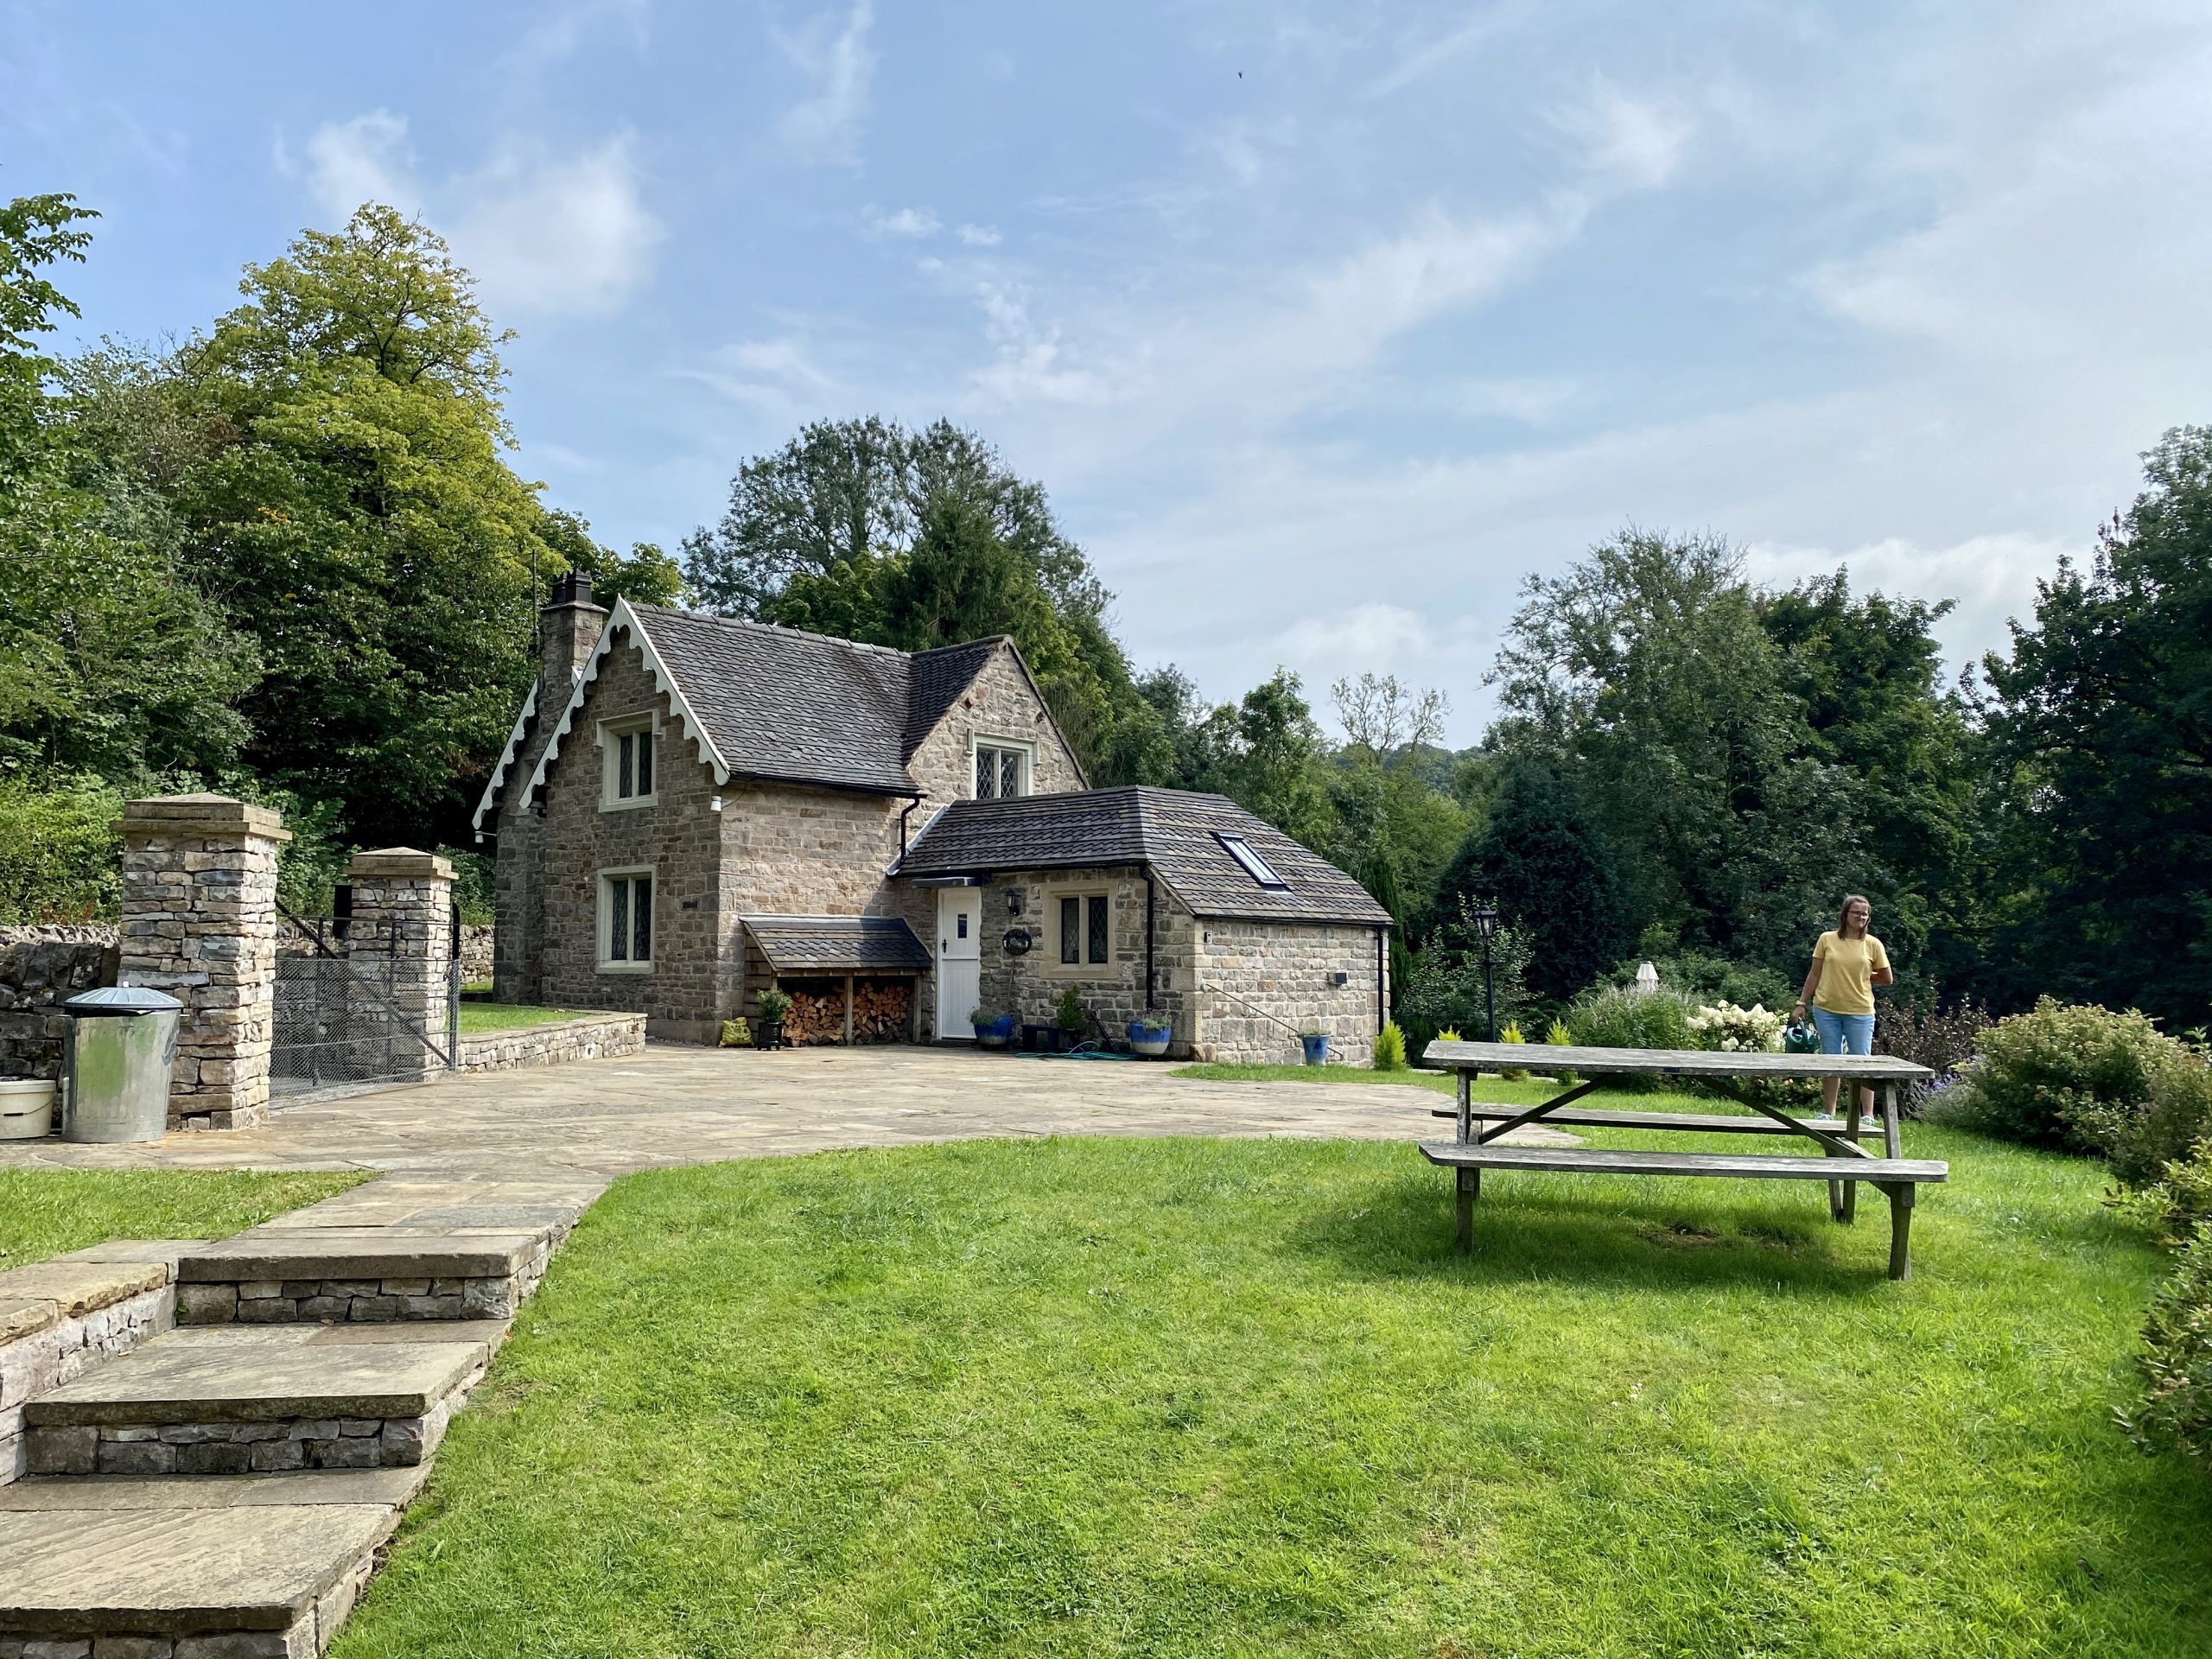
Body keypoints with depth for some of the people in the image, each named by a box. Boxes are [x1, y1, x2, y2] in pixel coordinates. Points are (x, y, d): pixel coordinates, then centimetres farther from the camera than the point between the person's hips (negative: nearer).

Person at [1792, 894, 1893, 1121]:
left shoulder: (1873, 944, 0)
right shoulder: (1827, 939, 1)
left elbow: (1887, 979, 8)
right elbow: (1814, 975, 6)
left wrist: (1862, 977, 2)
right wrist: (1801, 1003, 5)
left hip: (1860, 1013, -1)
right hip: (1827, 1010, 1)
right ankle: (1829, 1113, 18)